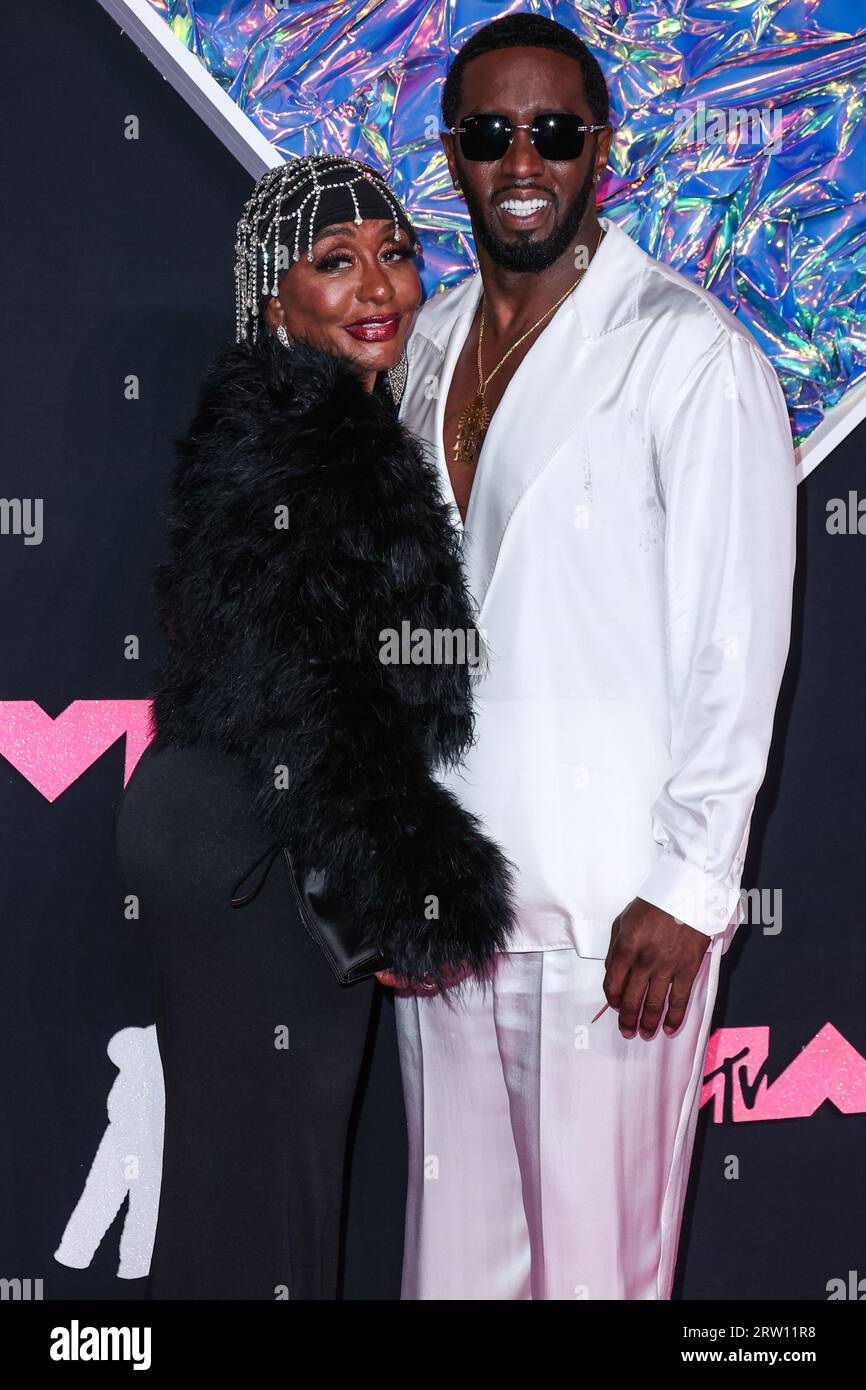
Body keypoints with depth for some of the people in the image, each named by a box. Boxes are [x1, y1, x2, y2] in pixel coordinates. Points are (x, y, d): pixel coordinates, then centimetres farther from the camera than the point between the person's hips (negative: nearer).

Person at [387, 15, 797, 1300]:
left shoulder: (691, 354, -10)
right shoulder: (429, 341, 11)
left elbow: (738, 642, -12)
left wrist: (685, 891, -15)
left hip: (609, 898, -6)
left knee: (597, 1245, 2)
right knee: (457, 1232, 14)